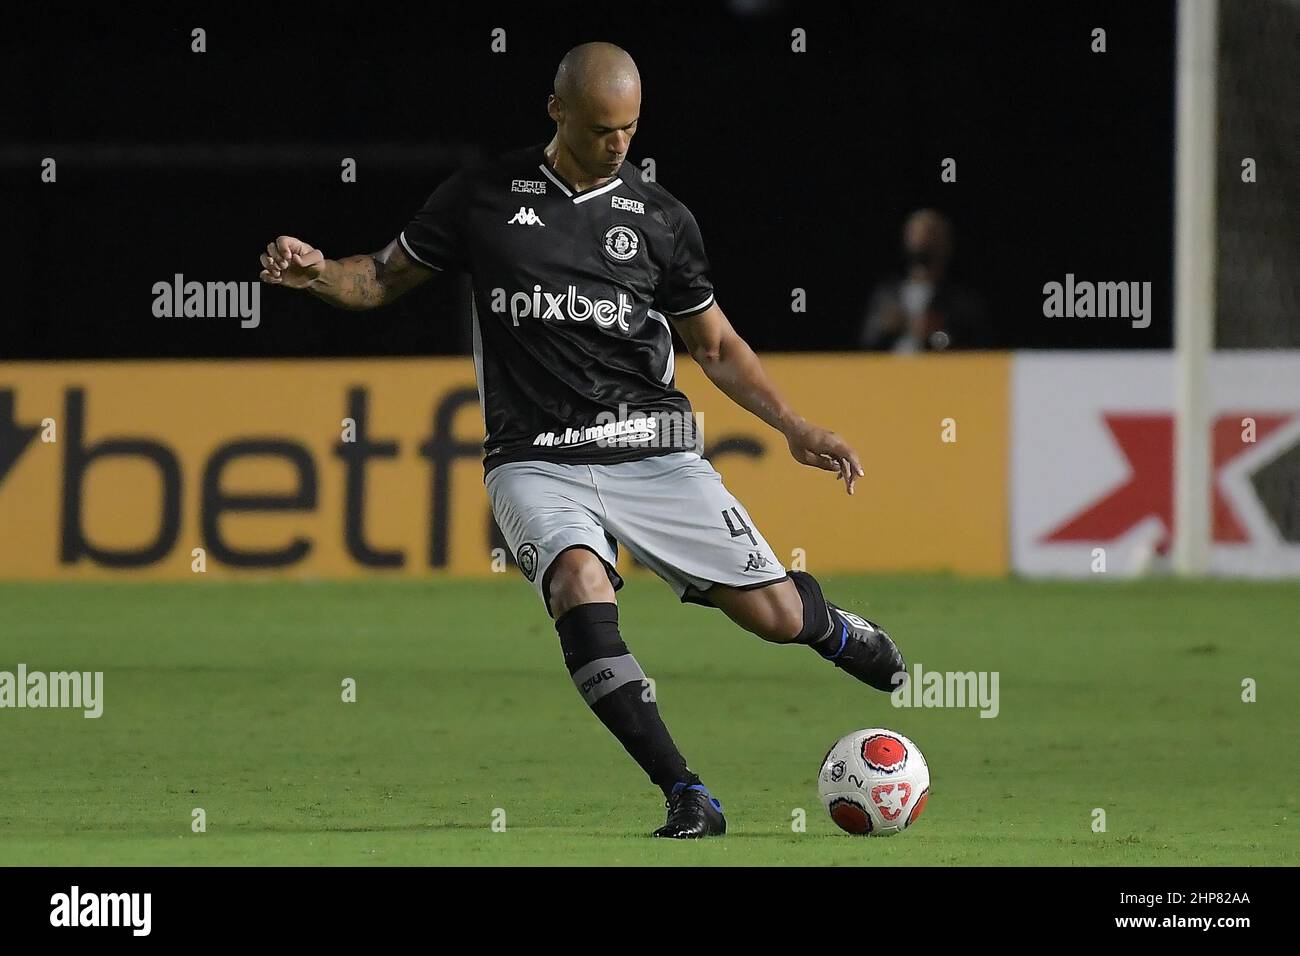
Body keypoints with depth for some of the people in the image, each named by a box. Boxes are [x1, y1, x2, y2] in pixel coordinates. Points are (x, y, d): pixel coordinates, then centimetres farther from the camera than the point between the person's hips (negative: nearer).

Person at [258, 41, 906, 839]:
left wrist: (795, 428, 5)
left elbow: (716, 344, 16)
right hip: (538, 464, -1)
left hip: (652, 452, 1)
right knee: (580, 581, -32)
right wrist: (318, 273, -7)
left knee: (773, 613, -7)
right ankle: (688, 798, -30)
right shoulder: (485, 197, 5)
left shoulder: (661, 219, 8)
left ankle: (841, 633, 34)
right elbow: (386, 278, 14)